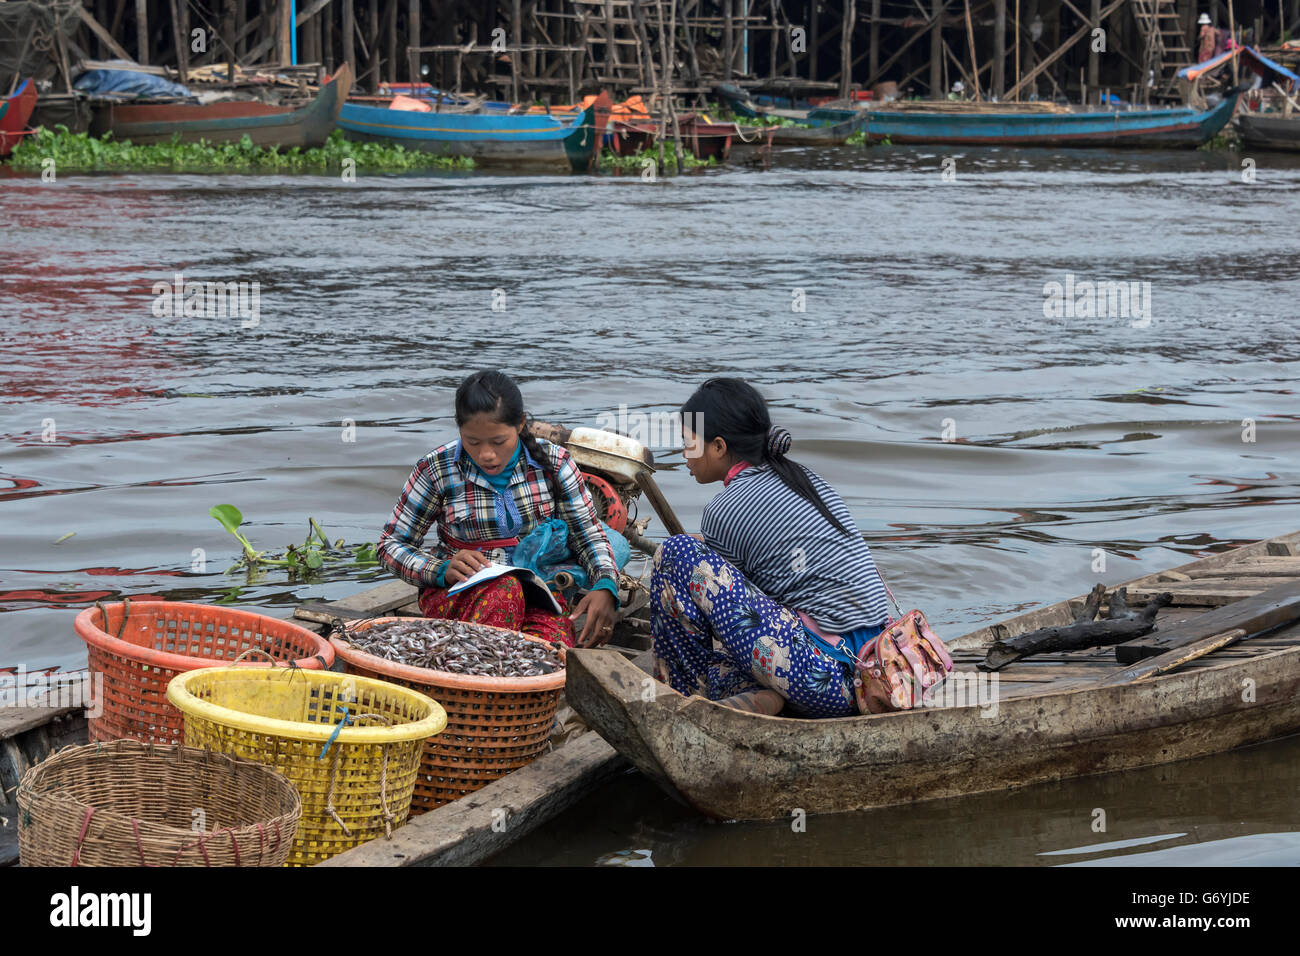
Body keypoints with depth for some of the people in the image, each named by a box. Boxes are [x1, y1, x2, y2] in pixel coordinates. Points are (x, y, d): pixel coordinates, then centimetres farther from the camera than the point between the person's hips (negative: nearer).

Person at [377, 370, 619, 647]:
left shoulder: (552, 462, 0)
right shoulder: (436, 470, -4)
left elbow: (588, 534, 7)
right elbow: (390, 544, 2)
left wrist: (605, 587, -14)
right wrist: (442, 570, -18)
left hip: (537, 594, 1)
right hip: (457, 596, -1)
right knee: (503, 588, -38)